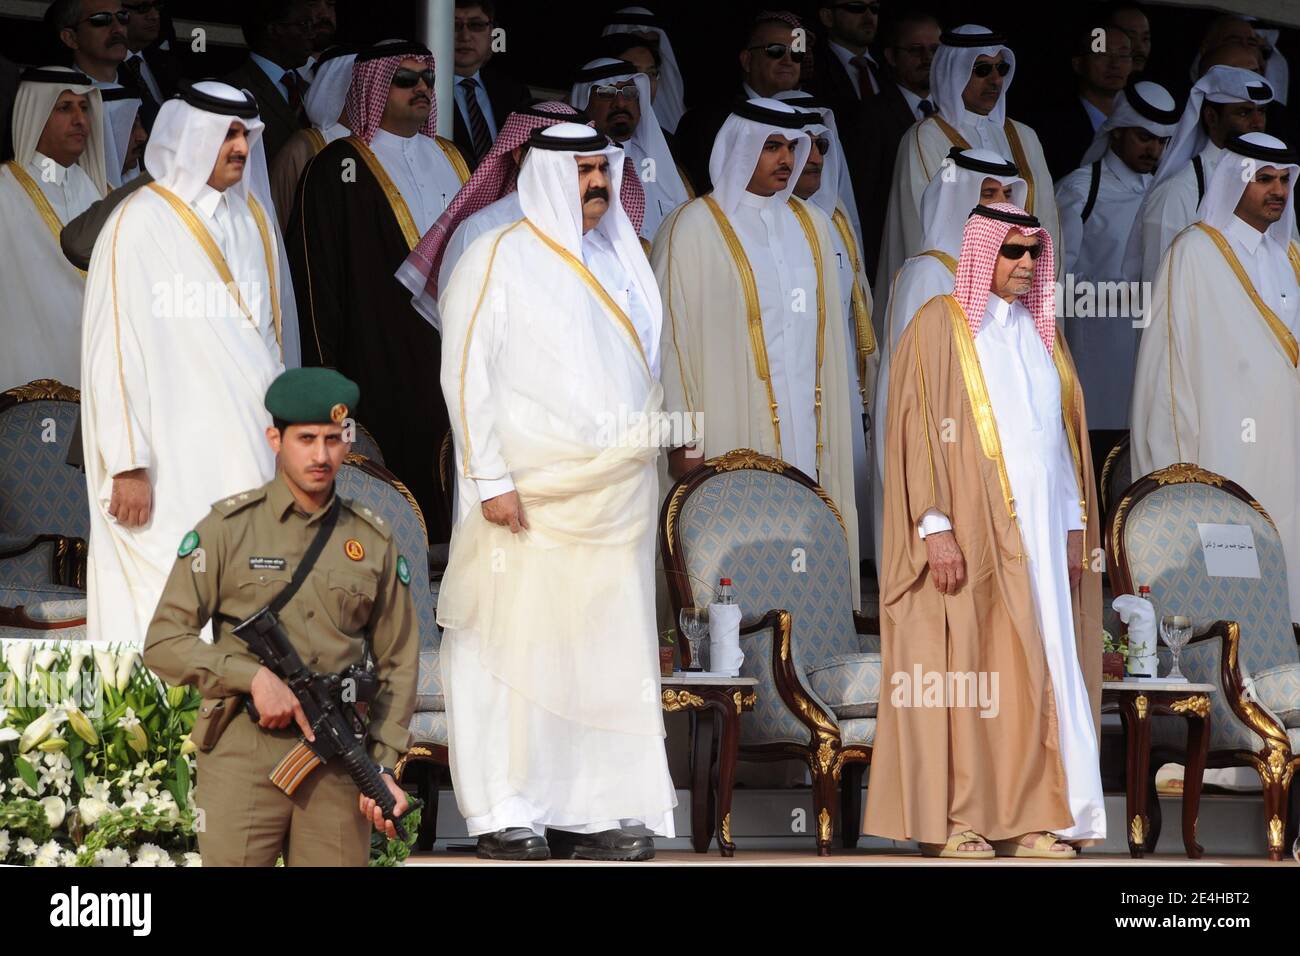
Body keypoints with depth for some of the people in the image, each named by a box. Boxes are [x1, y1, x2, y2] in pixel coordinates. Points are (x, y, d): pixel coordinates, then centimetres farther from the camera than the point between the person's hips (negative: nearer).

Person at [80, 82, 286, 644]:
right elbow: (114, 351, -12)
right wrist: (128, 466, -15)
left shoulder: (253, 221, 11)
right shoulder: (139, 226, -9)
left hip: (247, 457, 6)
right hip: (172, 466, -6)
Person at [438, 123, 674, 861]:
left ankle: (588, 810, 8)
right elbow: (466, 374, -8)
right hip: (533, 498, -6)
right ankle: (505, 814, -1)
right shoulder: (498, 260, -3)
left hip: (617, 498, 6)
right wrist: (491, 481, -14)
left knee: (610, 652, 3)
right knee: (518, 644, -6)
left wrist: (647, 463, 13)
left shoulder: (621, 262, 15)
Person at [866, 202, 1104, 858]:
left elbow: (1062, 433, 18)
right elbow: (917, 428, -9)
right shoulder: (940, 326, -3)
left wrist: (1074, 525, 11)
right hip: (970, 533, -6)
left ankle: (1027, 818, 4)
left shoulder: (1040, 332, 15)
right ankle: (950, 822, -2)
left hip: (1040, 532, 6)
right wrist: (935, 527, -17)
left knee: (1037, 670, 2)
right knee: (963, 668, -6)